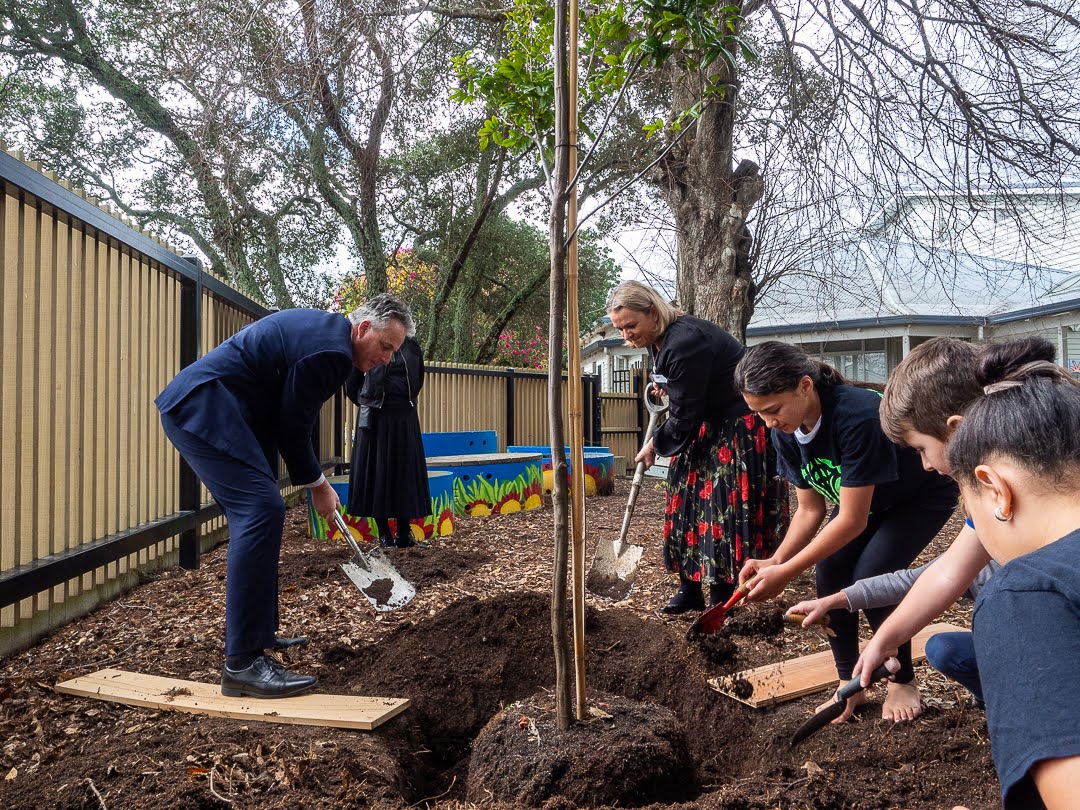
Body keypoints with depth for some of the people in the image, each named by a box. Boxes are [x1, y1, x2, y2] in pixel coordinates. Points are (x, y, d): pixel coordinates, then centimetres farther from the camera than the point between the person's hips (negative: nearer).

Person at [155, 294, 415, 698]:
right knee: (261, 512, -18)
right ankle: (242, 663, -17)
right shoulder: (331, 350, -17)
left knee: (258, 514, 15)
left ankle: (258, 634, 25)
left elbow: (288, 418, 22)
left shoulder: (323, 329, 16)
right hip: (204, 409, -11)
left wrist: (313, 477, 20)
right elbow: (292, 427, -11)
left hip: (194, 407, 11)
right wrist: (317, 485, 4)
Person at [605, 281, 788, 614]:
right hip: (705, 426, 10)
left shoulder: (685, 343, -29)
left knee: (722, 510, -9)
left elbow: (684, 415, -22)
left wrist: (655, 445, -7)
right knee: (686, 501, 7)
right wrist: (665, 385, 9)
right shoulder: (659, 338, 1)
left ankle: (720, 601, 1)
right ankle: (690, 590, 17)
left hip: (738, 427, -10)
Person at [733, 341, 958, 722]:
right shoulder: (785, 433, -17)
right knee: (829, 574, -12)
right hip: (864, 498, 6)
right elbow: (810, 510, -8)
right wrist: (776, 560, -25)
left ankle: (904, 682, 5)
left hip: (923, 496, -6)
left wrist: (786, 573, -34)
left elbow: (853, 520, -34)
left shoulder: (858, 416, -40)